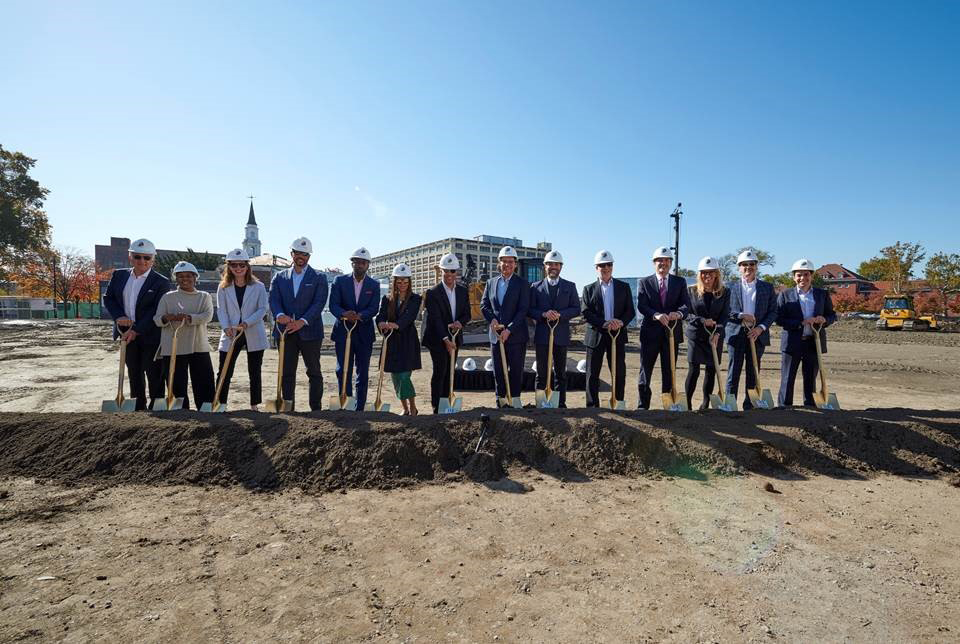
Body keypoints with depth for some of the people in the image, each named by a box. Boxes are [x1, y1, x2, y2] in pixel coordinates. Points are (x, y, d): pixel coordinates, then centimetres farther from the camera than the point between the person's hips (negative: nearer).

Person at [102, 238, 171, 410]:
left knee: (154, 374, -1)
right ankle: (139, 407, 25)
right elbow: (108, 297, 10)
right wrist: (118, 316, -8)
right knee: (134, 373, 14)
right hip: (127, 334, 6)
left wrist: (136, 330, -20)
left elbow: (156, 311, -15)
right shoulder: (118, 275, 8)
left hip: (150, 336, -5)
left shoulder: (161, 282, -10)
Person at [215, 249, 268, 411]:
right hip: (230, 335, 1)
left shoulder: (258, 287, -1)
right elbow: (221, 310, 0)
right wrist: (226, 327, -16)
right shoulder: (223, 287, 5)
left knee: (254, 372, 6)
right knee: (224, 372, 2)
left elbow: (263, 309, -5)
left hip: (254, 335, -1)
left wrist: (246, 323, -17)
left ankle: (254, 405, 16)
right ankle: (220, 404, 13)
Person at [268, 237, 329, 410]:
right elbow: (274, 300, 0)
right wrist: (279, 315, -22)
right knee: (287, 373, 6)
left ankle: (316, 408, 12)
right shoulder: (279, 277, 12)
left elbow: (319, 303, -8)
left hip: (309, 331, -2)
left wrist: (302, 321, -21)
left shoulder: (319, 278, 4)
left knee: (314, 372, 4)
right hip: (285, 331, 3)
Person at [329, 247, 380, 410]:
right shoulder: (340, 281, 3)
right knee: (343, 371, 0)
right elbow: (333, 305, -7)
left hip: (364, 334, 1)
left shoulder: (374, 285, 4)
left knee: (363, 374, 6)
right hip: (343, 333, 0)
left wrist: (359, 316, -27)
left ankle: (359, 409, 14)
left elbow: (374, 309, -7)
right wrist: (344, 314, -28)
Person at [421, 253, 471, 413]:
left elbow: (467, 314, 7)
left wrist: (460, 323, -16)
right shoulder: (433, 293, -10)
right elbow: (436, 319, -16)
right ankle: (436, 407, -1)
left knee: (449, 371, 9)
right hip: (437, 339, -5)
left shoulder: (463, 291, 6)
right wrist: (445, 339, -23)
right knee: (440, 370, -8)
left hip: (454, 337, 5)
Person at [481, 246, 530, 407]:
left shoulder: (522, 283, -2)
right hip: (496, 334, 4)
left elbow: (523, 310, -10)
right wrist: (492, 319, -8)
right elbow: (484, 305, 11)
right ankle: (501, 400, 19)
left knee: (516, 370, 2)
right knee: (498, 370, 9)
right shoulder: (491, 283, 12)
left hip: (516, 335, -4)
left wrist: (509, 330, -16)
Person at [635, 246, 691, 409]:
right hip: (650, 333, -1)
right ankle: (643, 406, 16)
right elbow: (641, 306, -8)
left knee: (669, 372, 9)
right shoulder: (644, 282, 4)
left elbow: (686, 304, -3)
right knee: (645, 371, 5)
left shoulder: (680, 282, 9)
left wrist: (679, 313, -26)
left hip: (672, 333, 1)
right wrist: (656, 315, -27)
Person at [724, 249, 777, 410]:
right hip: (736, 335, -1)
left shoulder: (767, 287, 9)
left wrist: (761, 328, -9)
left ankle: (749, 407, 15)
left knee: (753, 374, 7)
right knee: (733, 373, -1)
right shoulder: (731, 287, 6)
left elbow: (773, 312, 5)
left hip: (757, 335, 1)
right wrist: (740, 315, -16)